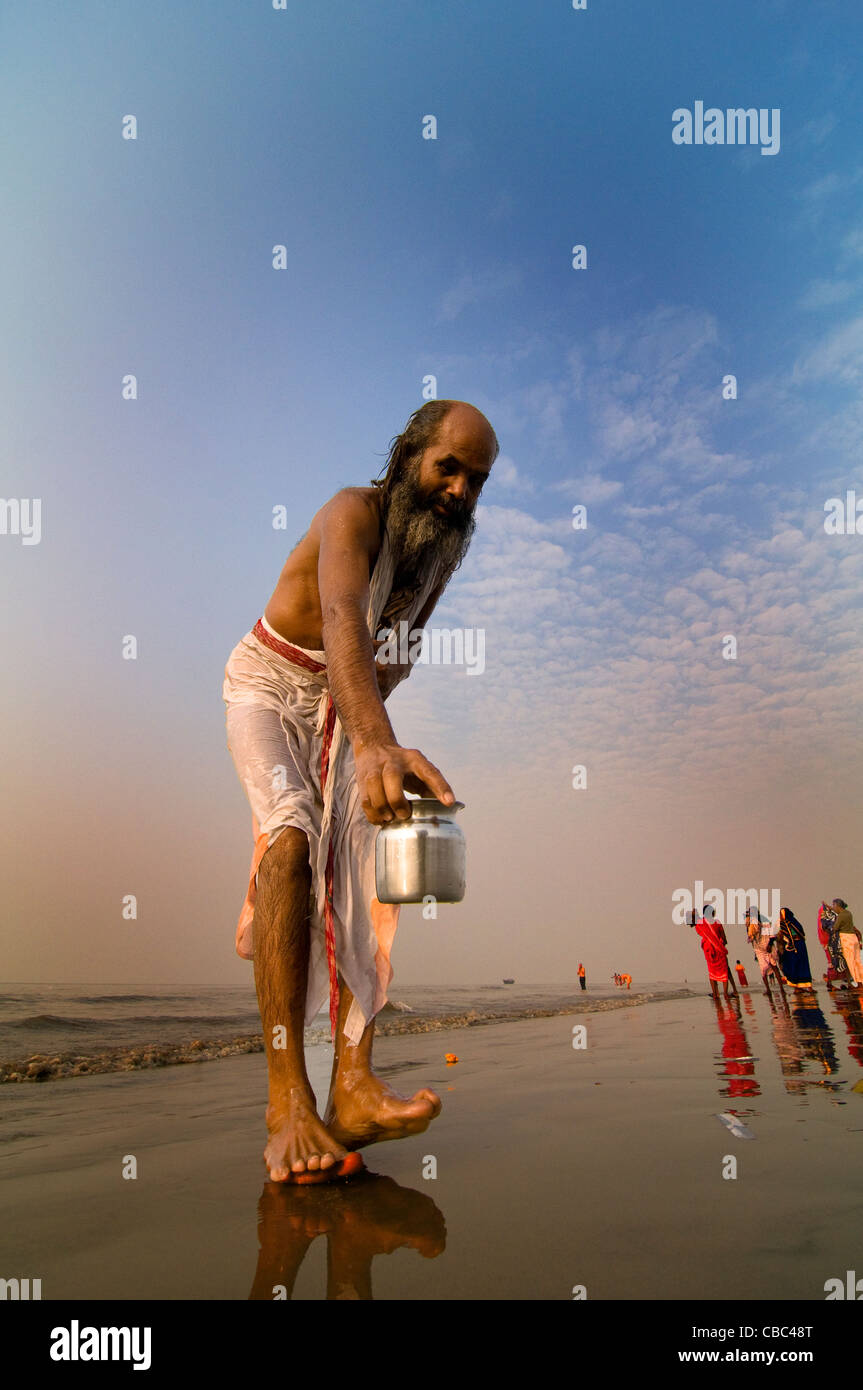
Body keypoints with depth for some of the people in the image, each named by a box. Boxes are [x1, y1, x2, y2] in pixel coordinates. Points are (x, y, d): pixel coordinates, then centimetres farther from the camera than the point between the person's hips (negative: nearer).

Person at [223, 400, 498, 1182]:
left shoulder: (449, 544, -1)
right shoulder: (354, 513, -24)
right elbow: (344, 623, -46)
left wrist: (375, 704, -1)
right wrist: (378, 744, -63)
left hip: (347, 701, 6)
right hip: (269, 681, -6)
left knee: (364, 856, -15)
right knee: (292, 833, -30)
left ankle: (354, 1084, -21)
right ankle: (288, 1097, -31)